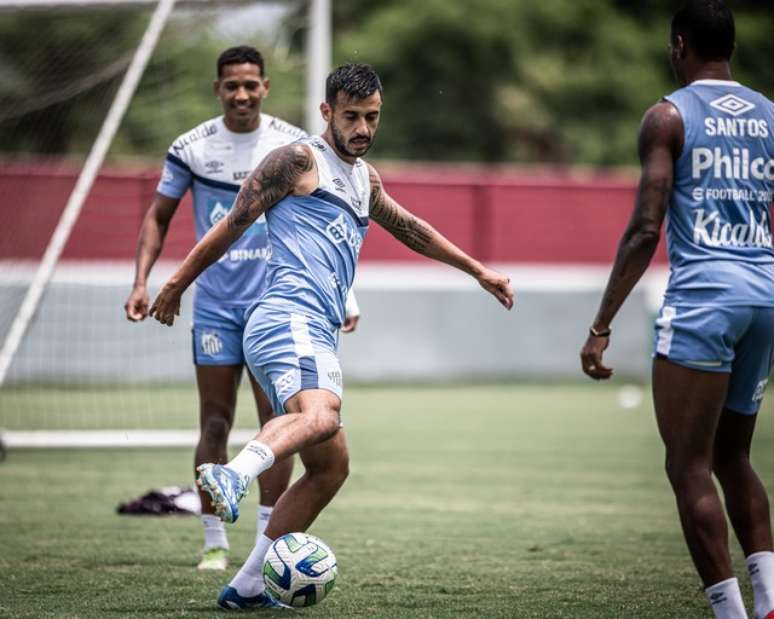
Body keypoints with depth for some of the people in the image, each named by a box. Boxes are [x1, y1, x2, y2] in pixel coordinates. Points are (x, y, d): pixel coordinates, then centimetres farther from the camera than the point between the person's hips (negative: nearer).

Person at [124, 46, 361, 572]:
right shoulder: (191, 148, -2)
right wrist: (141, 282, -4)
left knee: (277, 420, -5)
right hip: (215, 305, 1)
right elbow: (158, 218, 8)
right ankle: (215, 542, 10)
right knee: (215, 425, 1)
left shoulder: (295, 145, -3)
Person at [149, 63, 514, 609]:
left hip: (318, 336, 9)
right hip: (289, 319, -9)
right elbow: (233, 225, 2)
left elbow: (411, 229, 42)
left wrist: (479, 271, 47)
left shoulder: (365, 179, 28)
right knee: (320, 416, -37)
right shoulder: (300, 160, 2)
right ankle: (234, 475, -59)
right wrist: (177, 285, 3)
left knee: (331, 466, 8)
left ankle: (247, 585, 8)